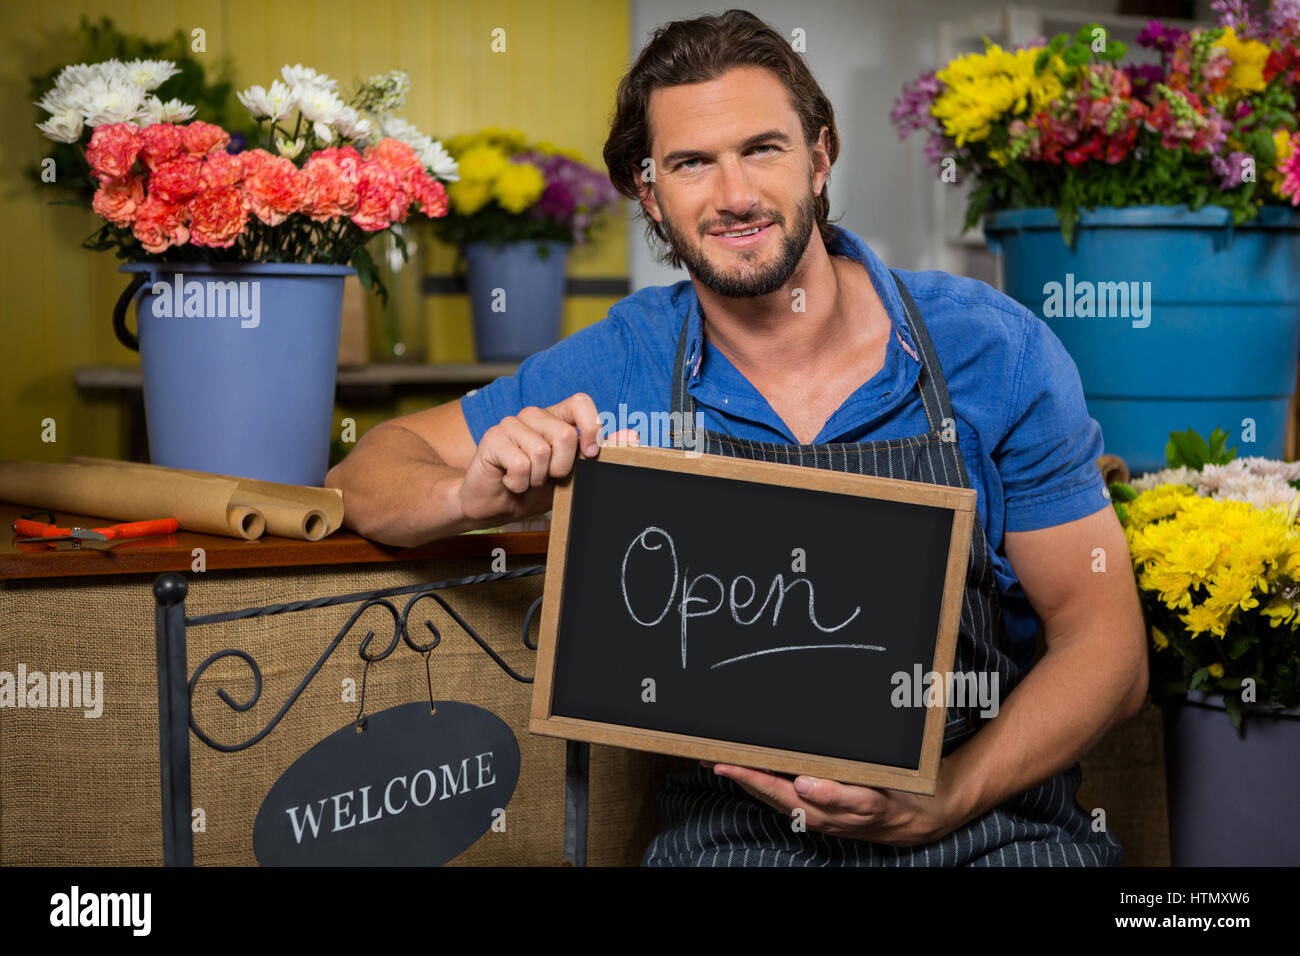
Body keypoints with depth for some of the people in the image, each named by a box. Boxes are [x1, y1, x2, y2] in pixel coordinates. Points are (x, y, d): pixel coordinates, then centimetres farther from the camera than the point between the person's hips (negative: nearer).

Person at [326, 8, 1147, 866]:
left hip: (988, 812, 0)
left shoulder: (994, 348, -5)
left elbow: (1106, 646, -2)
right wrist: (472, 498, -16)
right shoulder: (621, 368, -1)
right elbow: (372, 472, 7)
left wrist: (942, 800, -18)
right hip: (737, 820, 1)